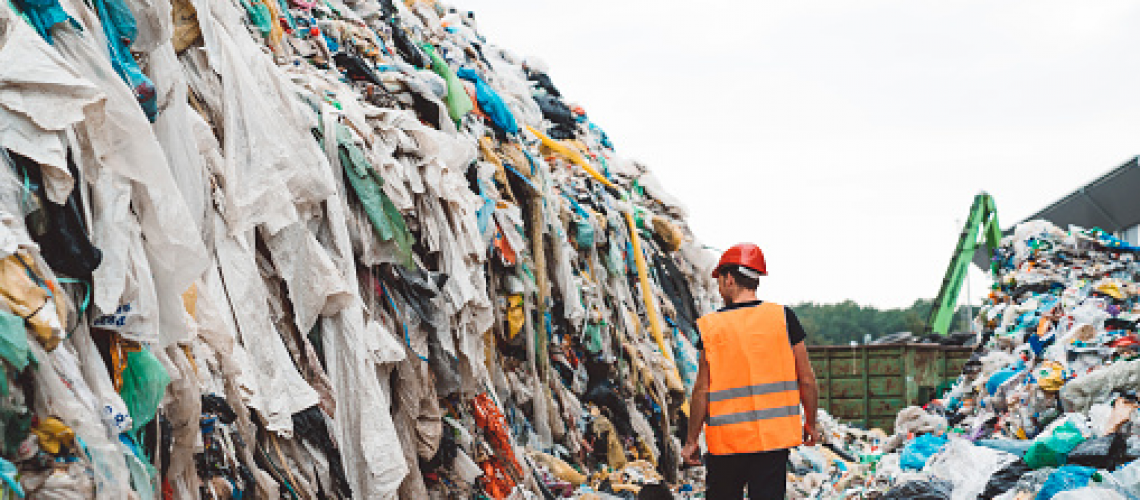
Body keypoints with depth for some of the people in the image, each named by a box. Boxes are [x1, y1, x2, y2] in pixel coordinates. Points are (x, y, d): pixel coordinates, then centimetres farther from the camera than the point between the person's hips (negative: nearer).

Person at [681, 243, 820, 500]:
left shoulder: (711, 327, -4)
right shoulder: (783, 318, -1)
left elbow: (702, 391, -4)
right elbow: (807, 381, 2)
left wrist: (692, 441, 6)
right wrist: (810, 424, 16)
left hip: (727, 439, -1)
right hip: (775, 438, 1)